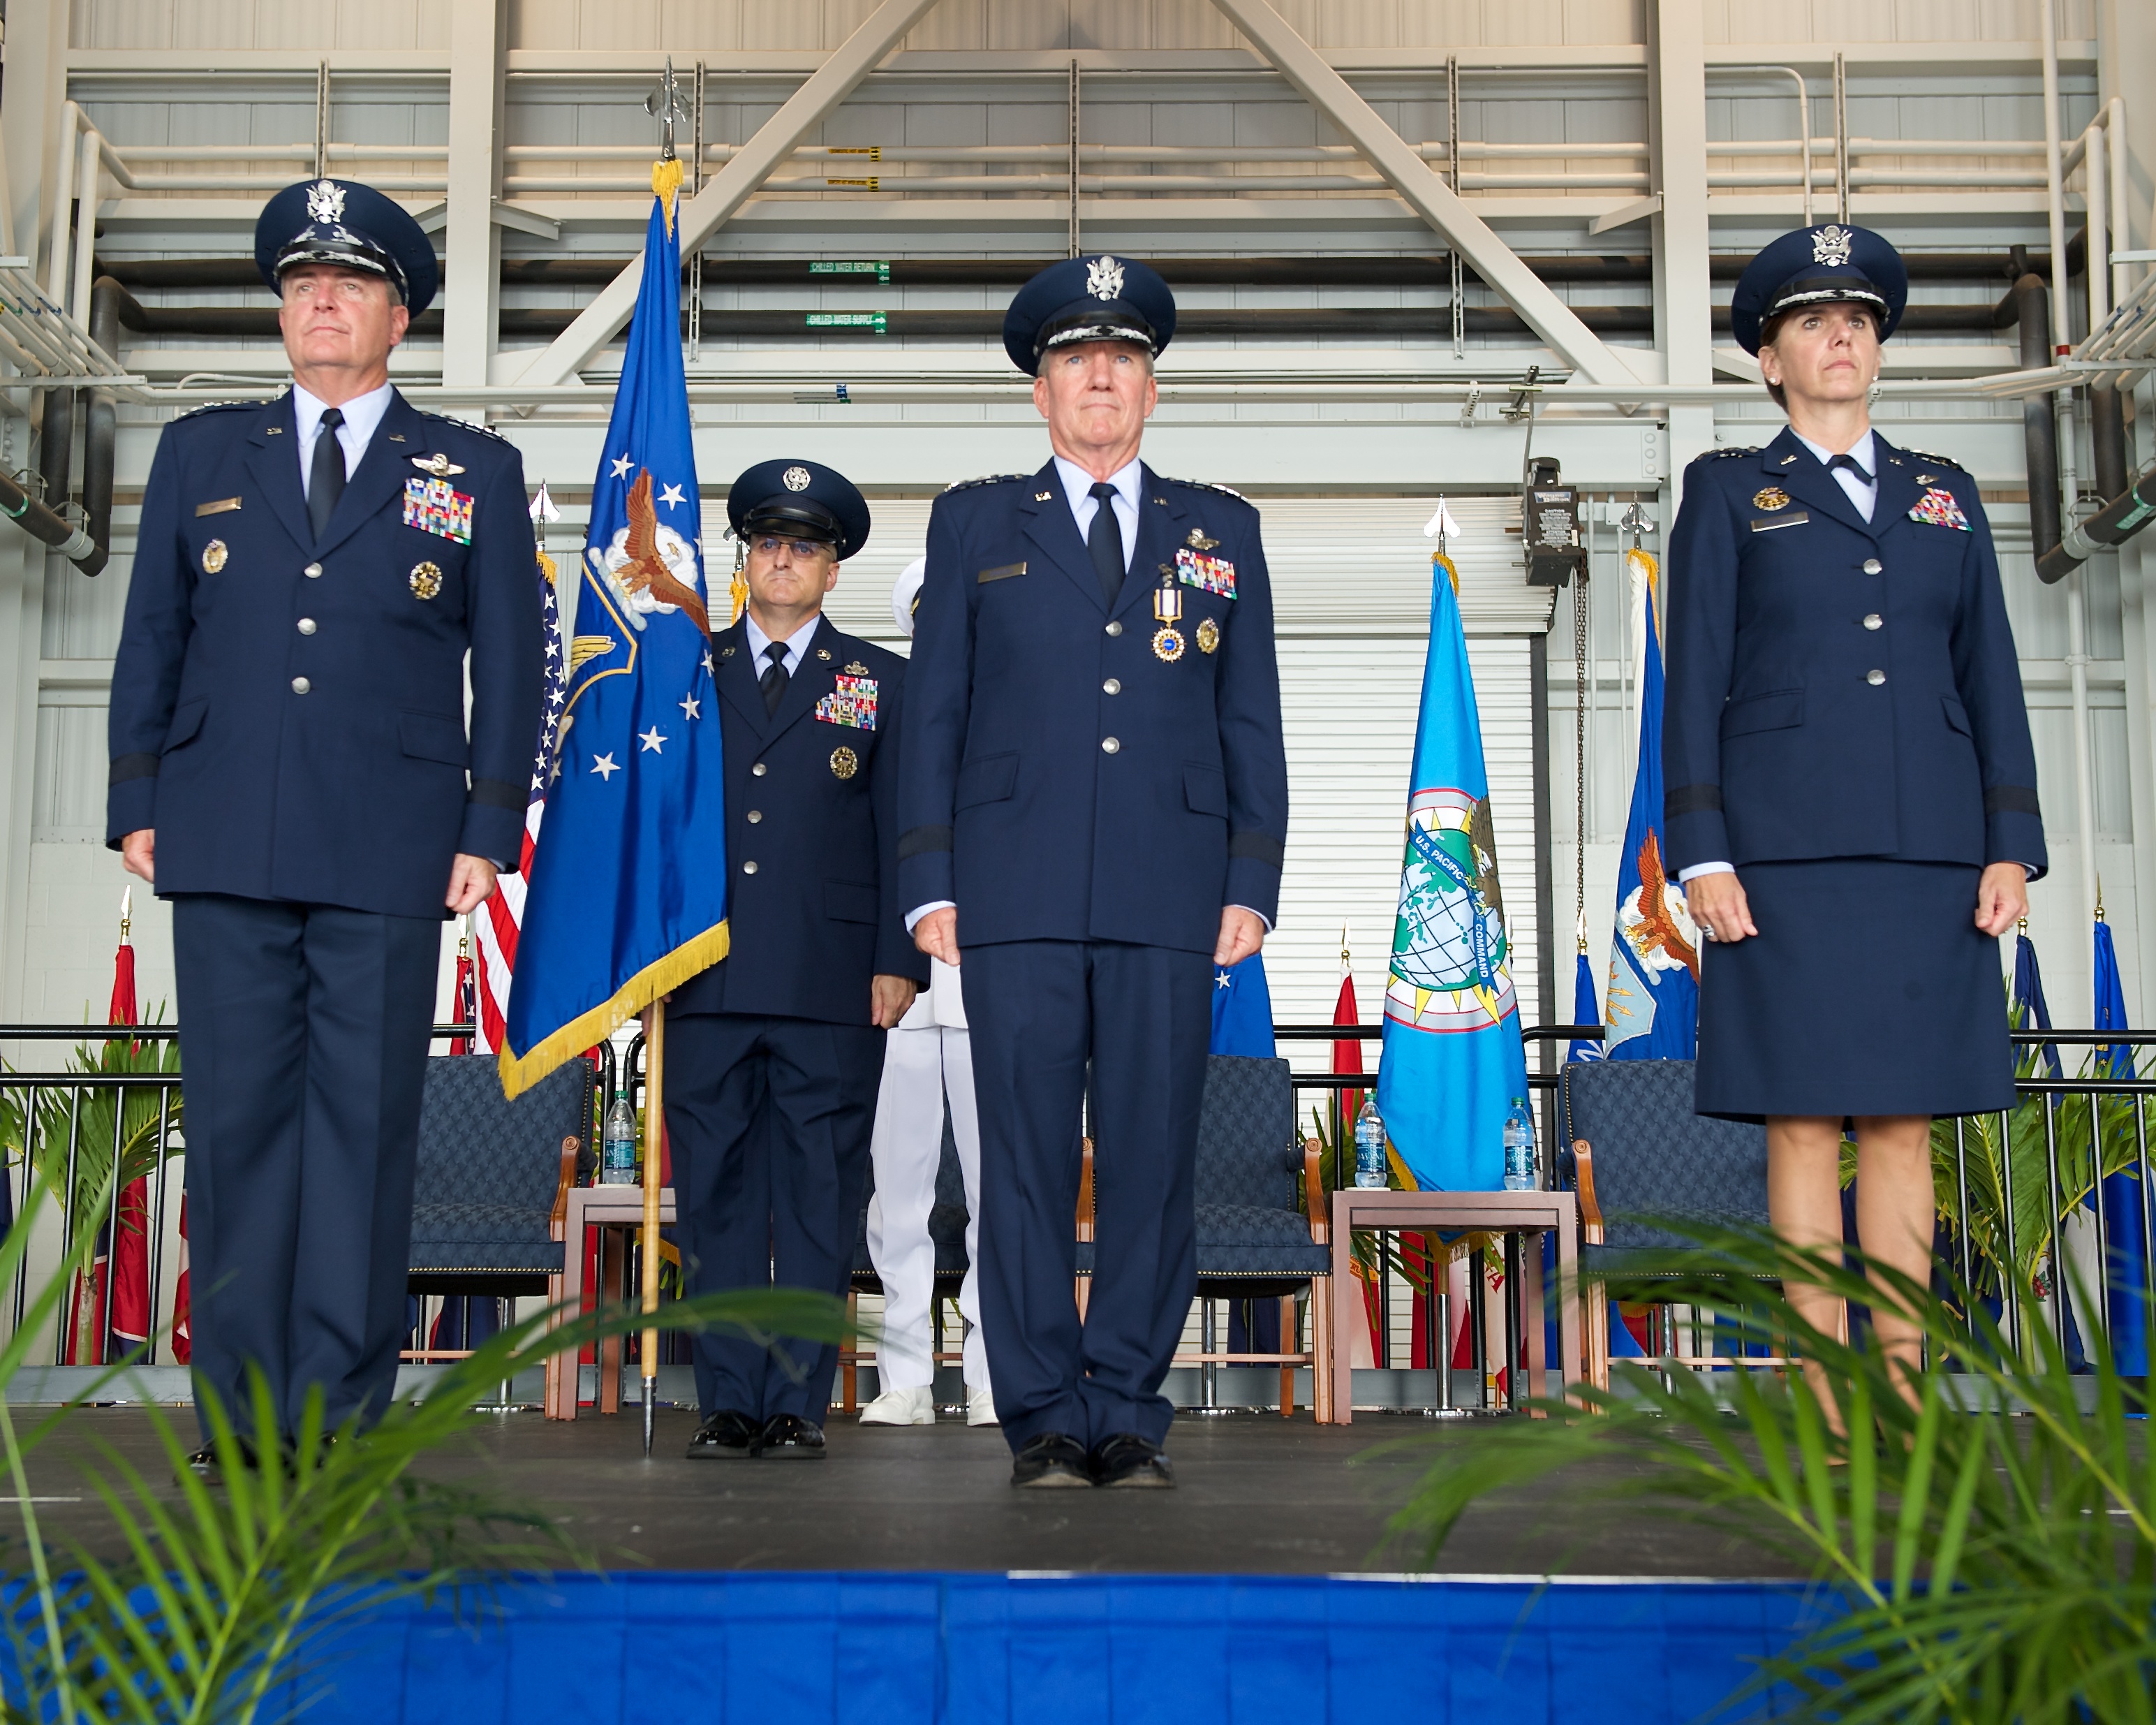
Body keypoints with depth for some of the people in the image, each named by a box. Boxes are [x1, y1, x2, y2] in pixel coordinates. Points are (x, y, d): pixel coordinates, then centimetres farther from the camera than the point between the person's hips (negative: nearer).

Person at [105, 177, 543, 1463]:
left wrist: (489, 829, -1)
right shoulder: (201, 453, 17)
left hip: (389, 858, -1)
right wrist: (138, 802, 5)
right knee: (238, 1121, 1)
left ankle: (342, 1417, 4)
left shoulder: (475, 472, 11)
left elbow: (511, 666, 8)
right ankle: (244, 1420, 8)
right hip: (227, 848, 2)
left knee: (365, 1126, -2)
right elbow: (151, 638, 15)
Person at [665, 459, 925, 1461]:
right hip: (708, 974, 1)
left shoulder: (882, 684, 11)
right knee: (716, 1189, 2)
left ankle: (799, 1404, 7)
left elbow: (902, 833, 7)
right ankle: (729, 1403, 9)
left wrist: (898, 960, -2)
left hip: (833, 982, -1)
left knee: (819, 1191, 1)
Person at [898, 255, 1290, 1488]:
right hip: (1018, 895, -1)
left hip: (1171, 899, 1)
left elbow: (1252, 722, 12)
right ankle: (1044, 1419, 8)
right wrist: (930, 882, 1)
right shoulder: (976, 523, 14)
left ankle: (1128, 1414, 9)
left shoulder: (1222, 532, 16)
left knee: (1155, 1159, 0)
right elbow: (934, 713, 10)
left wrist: (1252, 884, 2)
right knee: (1027, 1161, 0)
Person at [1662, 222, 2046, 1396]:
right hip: (1786, 848, -3)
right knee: (1803, 1126, -3)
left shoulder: (1946, 497, 18)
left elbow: (1991, 681, 13)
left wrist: (2010, 847, 3)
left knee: (1903, 1125, 3)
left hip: (1928, 853, 3)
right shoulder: (1727, 494, 10)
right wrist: (1702, 854, -8)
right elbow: (1694, 685, 2)